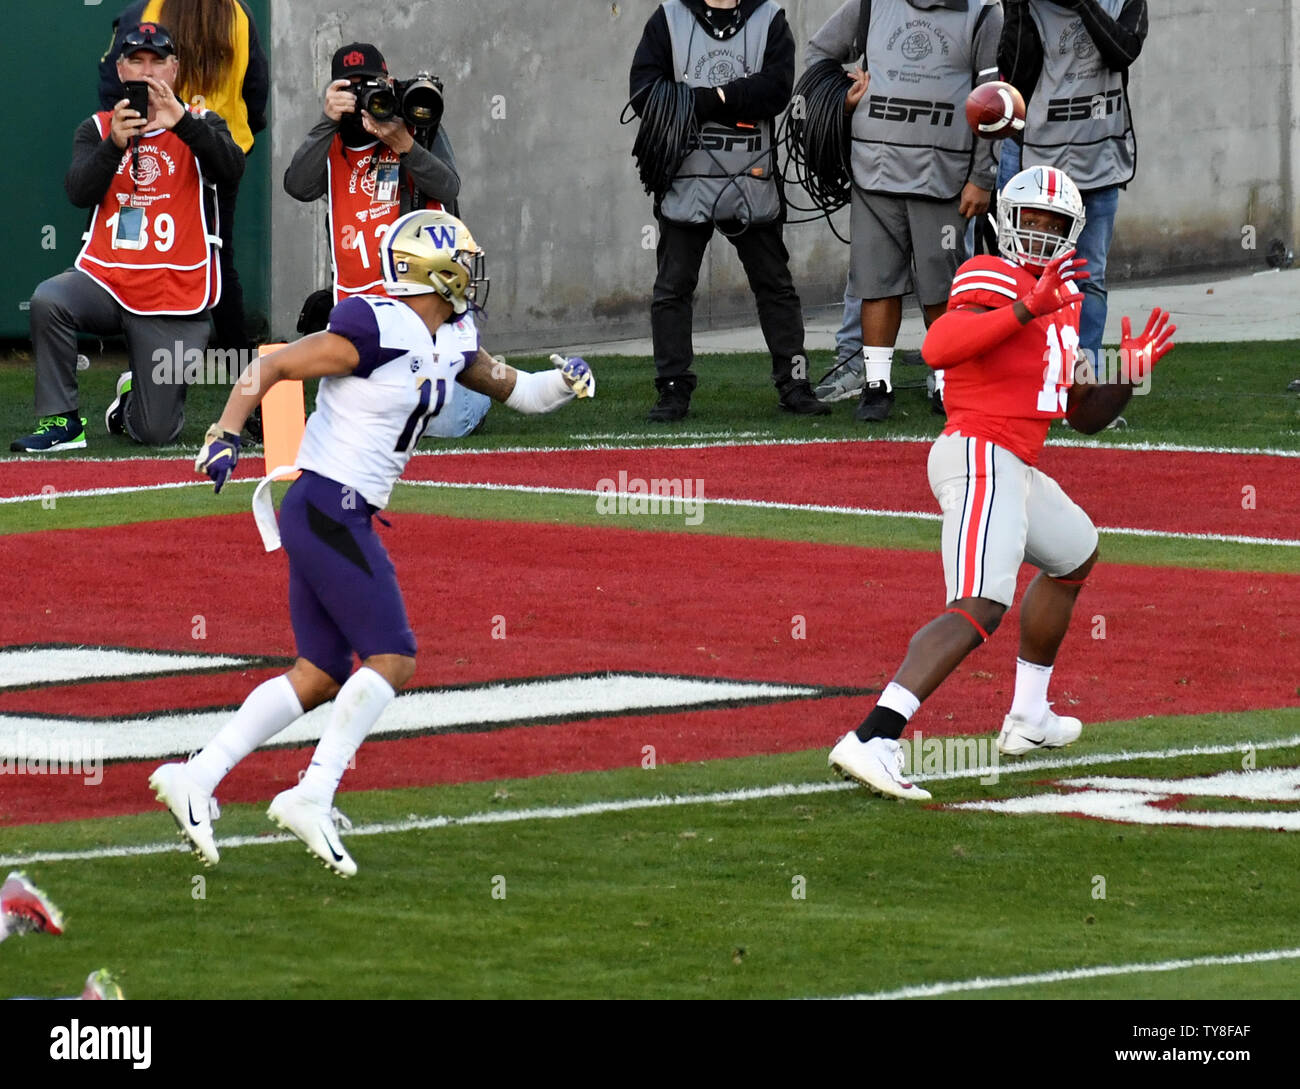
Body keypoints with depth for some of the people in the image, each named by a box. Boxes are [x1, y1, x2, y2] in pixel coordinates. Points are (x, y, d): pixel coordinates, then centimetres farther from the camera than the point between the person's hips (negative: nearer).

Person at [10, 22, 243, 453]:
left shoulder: (200, 125, 3)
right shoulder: (97, 129, 8)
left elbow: (231, 168, -18)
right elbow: (79, 193, -9)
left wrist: (181, 122, -33)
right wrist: (115, 144, -26)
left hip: (174, 301, -1)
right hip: (105, 281, 1)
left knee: (156, 432, -2)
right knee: (48, 300, -33)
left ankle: (134, 400, 36)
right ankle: (61, 421, -18)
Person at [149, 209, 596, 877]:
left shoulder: (451, 344, 10)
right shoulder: (376, 331, -17)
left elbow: (512, 390, 25)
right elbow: (271, 368, -15)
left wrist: (563, 383, 6)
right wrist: (226, 435, -23)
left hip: (341, 518, 10)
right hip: (330, 511, -10)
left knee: (321, 677, 9)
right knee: (392, 659, -10)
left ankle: (195, 778, 8)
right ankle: (312, 798, -12)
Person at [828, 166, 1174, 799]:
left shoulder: (1065, 301, 21)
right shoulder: (993, 280, -8)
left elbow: (1086, 417, 27)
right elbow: (936, 347, -29)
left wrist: (1130, 372, 11)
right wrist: (1027, 309, -34)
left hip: (1016, 470, 11)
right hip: (981, 456, -11)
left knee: (1075, 556, 33)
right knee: (980, 609, -25)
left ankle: (1027, 721, 39)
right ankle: (872, 741, -41)